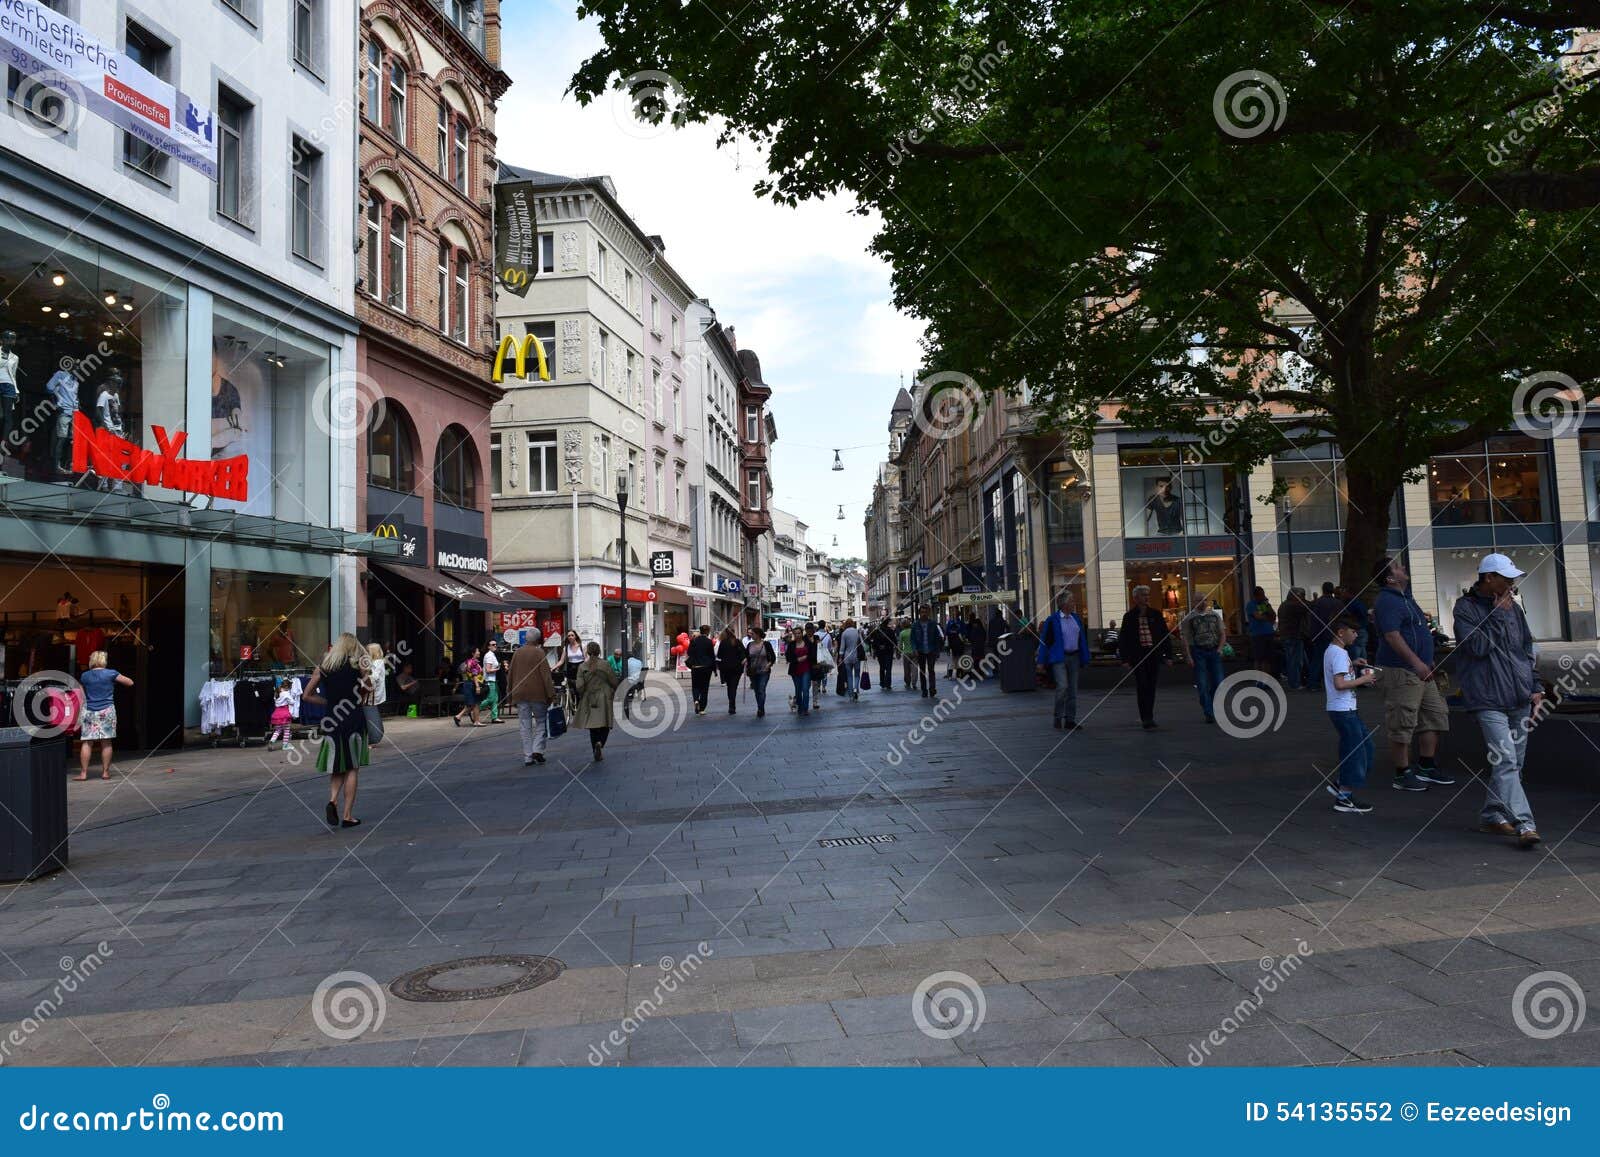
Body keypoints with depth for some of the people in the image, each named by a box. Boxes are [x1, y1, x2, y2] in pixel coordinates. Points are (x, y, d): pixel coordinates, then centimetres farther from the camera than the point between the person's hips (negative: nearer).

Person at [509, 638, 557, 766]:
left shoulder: (517, 652, 8)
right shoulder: (539, 652, -7)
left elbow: (511, 674, 13)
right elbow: (546, 675, -11)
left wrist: (511, 693, 21)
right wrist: (551, 694, -10)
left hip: (520, 694, 4)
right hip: (537, 693, -4)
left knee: (525, 726, 6)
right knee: (541, 721, 10)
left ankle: (528, 757, 6)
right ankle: (538, 750, -5)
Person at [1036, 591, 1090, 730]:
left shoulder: (1076, 618, 11)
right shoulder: (1052, 620, -6)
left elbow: (1082, 639, 17)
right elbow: (1044, 641, -6)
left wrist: (1085, 658, 13)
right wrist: (1041, 661, -8)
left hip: (1074, 657, 6)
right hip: (1059, 658, -6)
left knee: (1073, 689, 7)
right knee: (1062, 685, -19)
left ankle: (1070, 720, 14)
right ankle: (1057, 716, -3)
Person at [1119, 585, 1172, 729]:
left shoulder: (1156, 614, 8)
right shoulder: (1129, 617, 1)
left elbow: (1165, 635, 10)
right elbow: (1123, 639, 2)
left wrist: (1168, 655, 4)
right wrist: (1125, 659, -5)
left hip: (1154, 655, 3)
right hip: (1138, 656, -3)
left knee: (1151, 687, 9)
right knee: (1142, 688, -7)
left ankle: (1149, 717, 22)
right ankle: (1146, 719, -7)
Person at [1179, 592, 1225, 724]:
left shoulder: (1215, 615, 10)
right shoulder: (1189, 618, 0)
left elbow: (1222, 633, 16)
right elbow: (1185, 638, -2)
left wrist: (1220, 648, 1)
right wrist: (1189, 656, -9)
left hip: (1214, 651, 3)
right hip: (1198, 652, -3)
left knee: (1218, 683, 1)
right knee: (1202, 685, -5)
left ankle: (1218, 711, 19)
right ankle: (1209, 714, -1)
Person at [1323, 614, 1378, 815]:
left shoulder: (1330, 650, 13)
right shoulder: (1340, 653, -18)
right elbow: (1340, 684, -26)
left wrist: (1352, 664, 17)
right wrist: (1364, 679, -17)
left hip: (1342, 709, 10)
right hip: (1343, 710, -10)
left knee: (1365, 745, 17)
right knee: (1354, 751, -4)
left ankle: (1342, 786, 20)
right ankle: (1344, 798, 1)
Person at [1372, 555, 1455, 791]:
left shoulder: (1404, 596, 17)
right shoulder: (1387, 601, -16)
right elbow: (1392, 635, -25)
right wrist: (1417, 662, -29)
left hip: (1421, 670, 11)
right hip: (1401, 670, -11)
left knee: (1434, 715, 14)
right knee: (1402, 724, -4)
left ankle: (1427, 766, 24)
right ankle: (1403, 774, 3)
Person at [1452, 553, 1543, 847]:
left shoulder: (1512, 607, 14)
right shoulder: (1466, 607, -4)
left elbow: (1527, 650, 20)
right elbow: (1478, 646, -16)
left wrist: (1535, 688, 13)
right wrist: (1498, 615, -11)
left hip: (1520, 699, 7)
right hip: (1489, 699, -7)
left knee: (1513, 764, 10)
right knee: (1506, 761, -14)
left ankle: (1492, 816, 21)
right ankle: (1524, 824, -18)